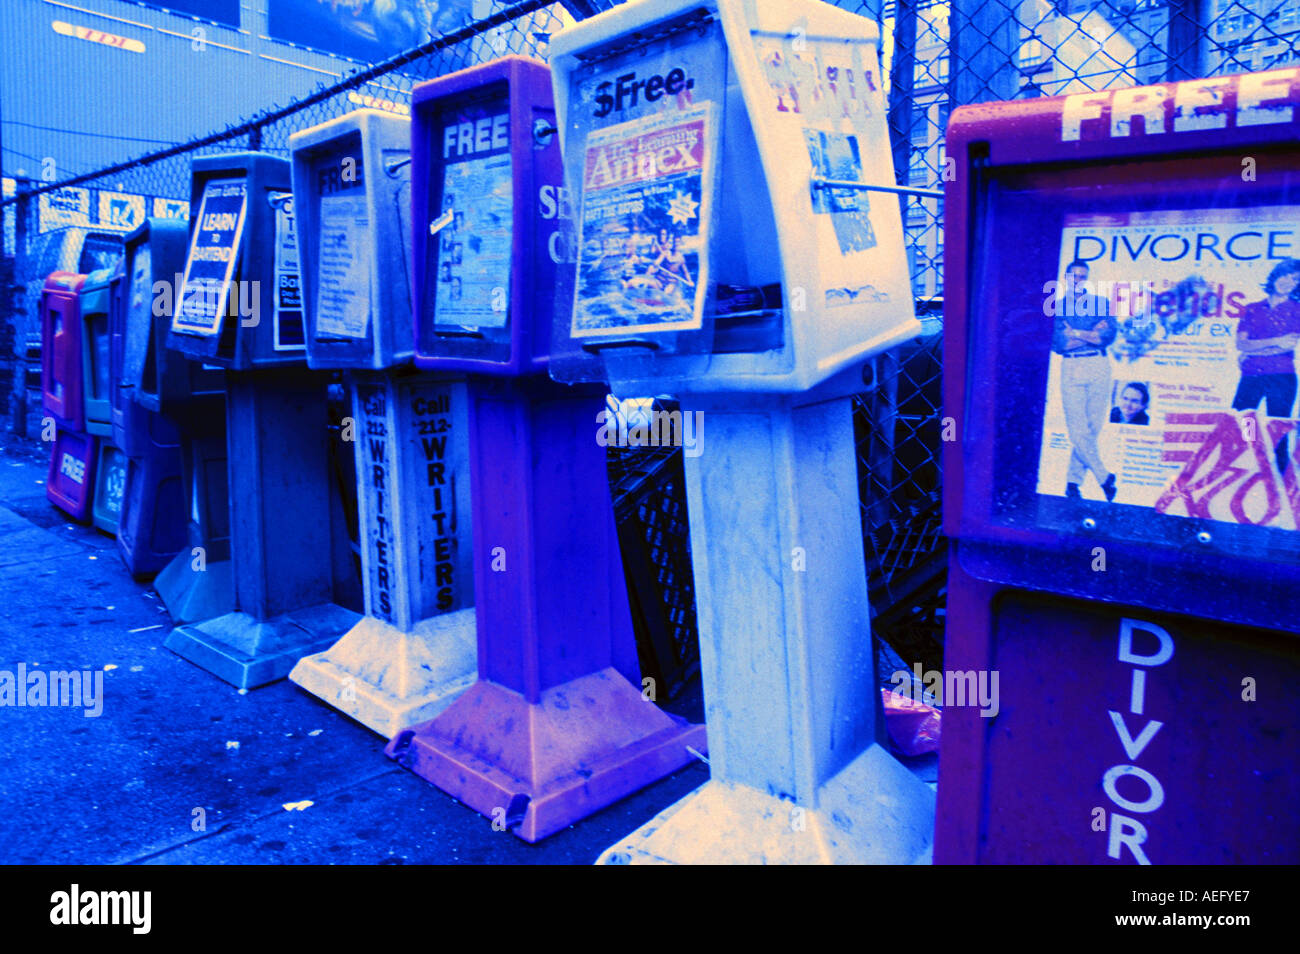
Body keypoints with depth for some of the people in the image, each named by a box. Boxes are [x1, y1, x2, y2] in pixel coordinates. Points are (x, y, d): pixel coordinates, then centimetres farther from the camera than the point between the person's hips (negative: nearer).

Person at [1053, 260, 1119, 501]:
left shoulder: (1101, 303, 14)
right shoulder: (1056, 306, 11)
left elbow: (1109, 336, -1)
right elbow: (1057, 343, -2)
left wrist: (1074, 333, -5)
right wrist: (1092, 334, -4)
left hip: (1099, 366, 1)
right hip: (1070, 369, -1)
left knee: (1093, 427, 0)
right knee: (1077, 429, -9)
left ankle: (1073, 480, 8)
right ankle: (1104, 476, 2)